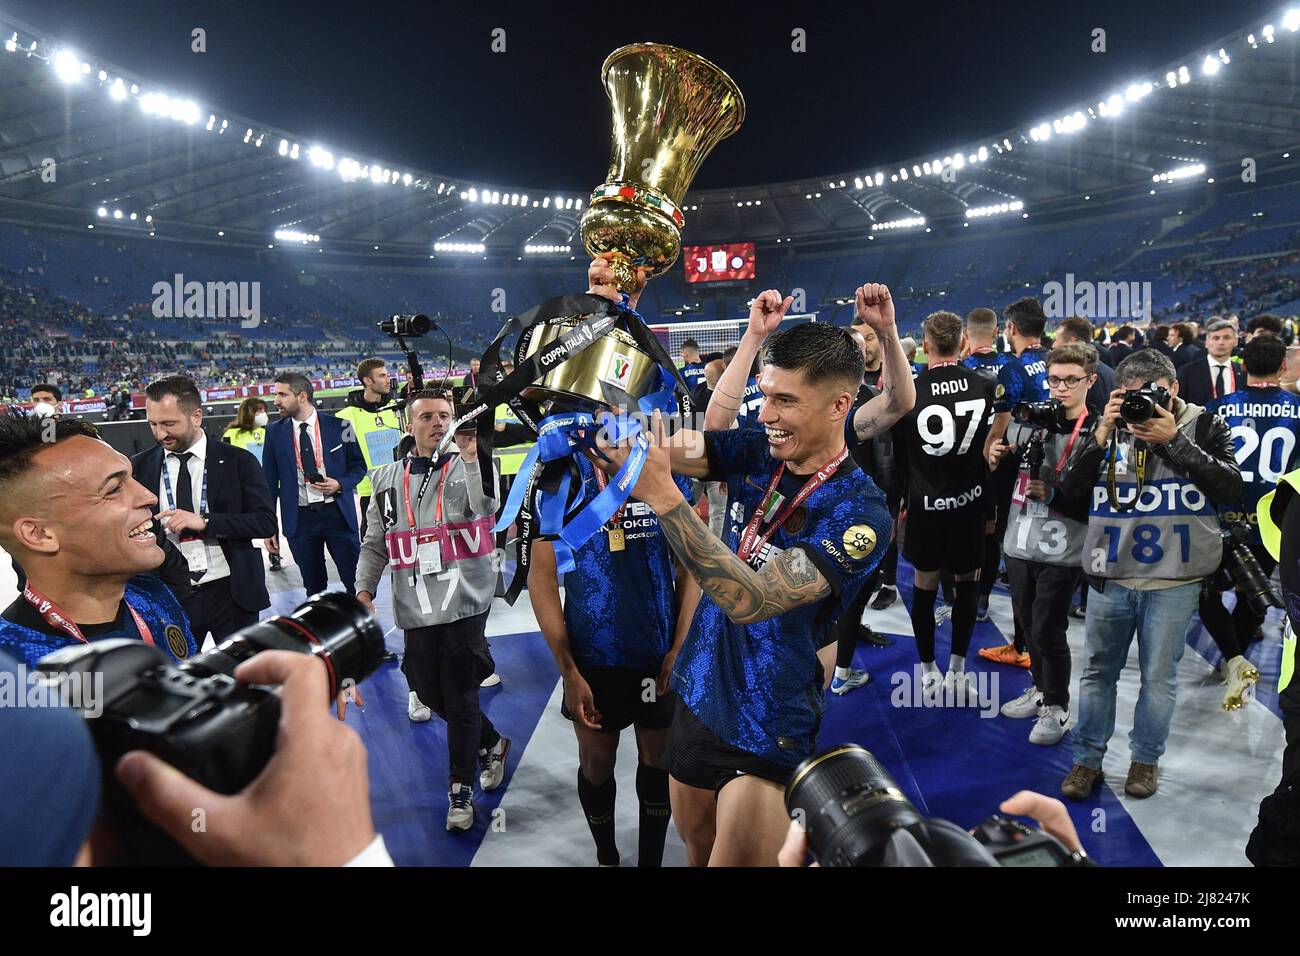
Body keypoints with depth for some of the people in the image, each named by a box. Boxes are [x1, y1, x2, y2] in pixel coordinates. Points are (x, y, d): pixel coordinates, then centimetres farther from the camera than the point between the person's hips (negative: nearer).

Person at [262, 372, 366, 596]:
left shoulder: (338, 426, -1)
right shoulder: (275, 432, 4)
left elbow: (358, 466, 9)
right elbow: (270, 481, 8)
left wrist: (340, 484, -12)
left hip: (337, 513, -1)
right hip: (299, 518, 1)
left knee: (355, 581, 2)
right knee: (314, 587, 9)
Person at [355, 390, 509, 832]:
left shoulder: (472, 466, 0)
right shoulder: (387, 479, 11)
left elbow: (487, 506, -22)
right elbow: (375, 544, 13)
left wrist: (470, 457, -32)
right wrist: (364, 588, 0)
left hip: (465, 600, -4)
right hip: (416, 607, 4)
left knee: (460, 696, 1)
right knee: (430, 693, 13)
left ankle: (461, 791, 17)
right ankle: (492, 744, 38)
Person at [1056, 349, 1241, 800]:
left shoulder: (1204, 425, 1)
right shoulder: (1112, 426, 5)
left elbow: (1231, 487, -12)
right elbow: (1070, 485, -1)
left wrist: (1174, 440, -18)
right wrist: (1101, 436, -13)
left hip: (1174, 580, -2)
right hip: (1109, 576, 2)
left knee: (1159, 675, 8)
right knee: (1098, 670, 10)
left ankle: (1146, 758, 27)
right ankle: (1087, 758, 23)